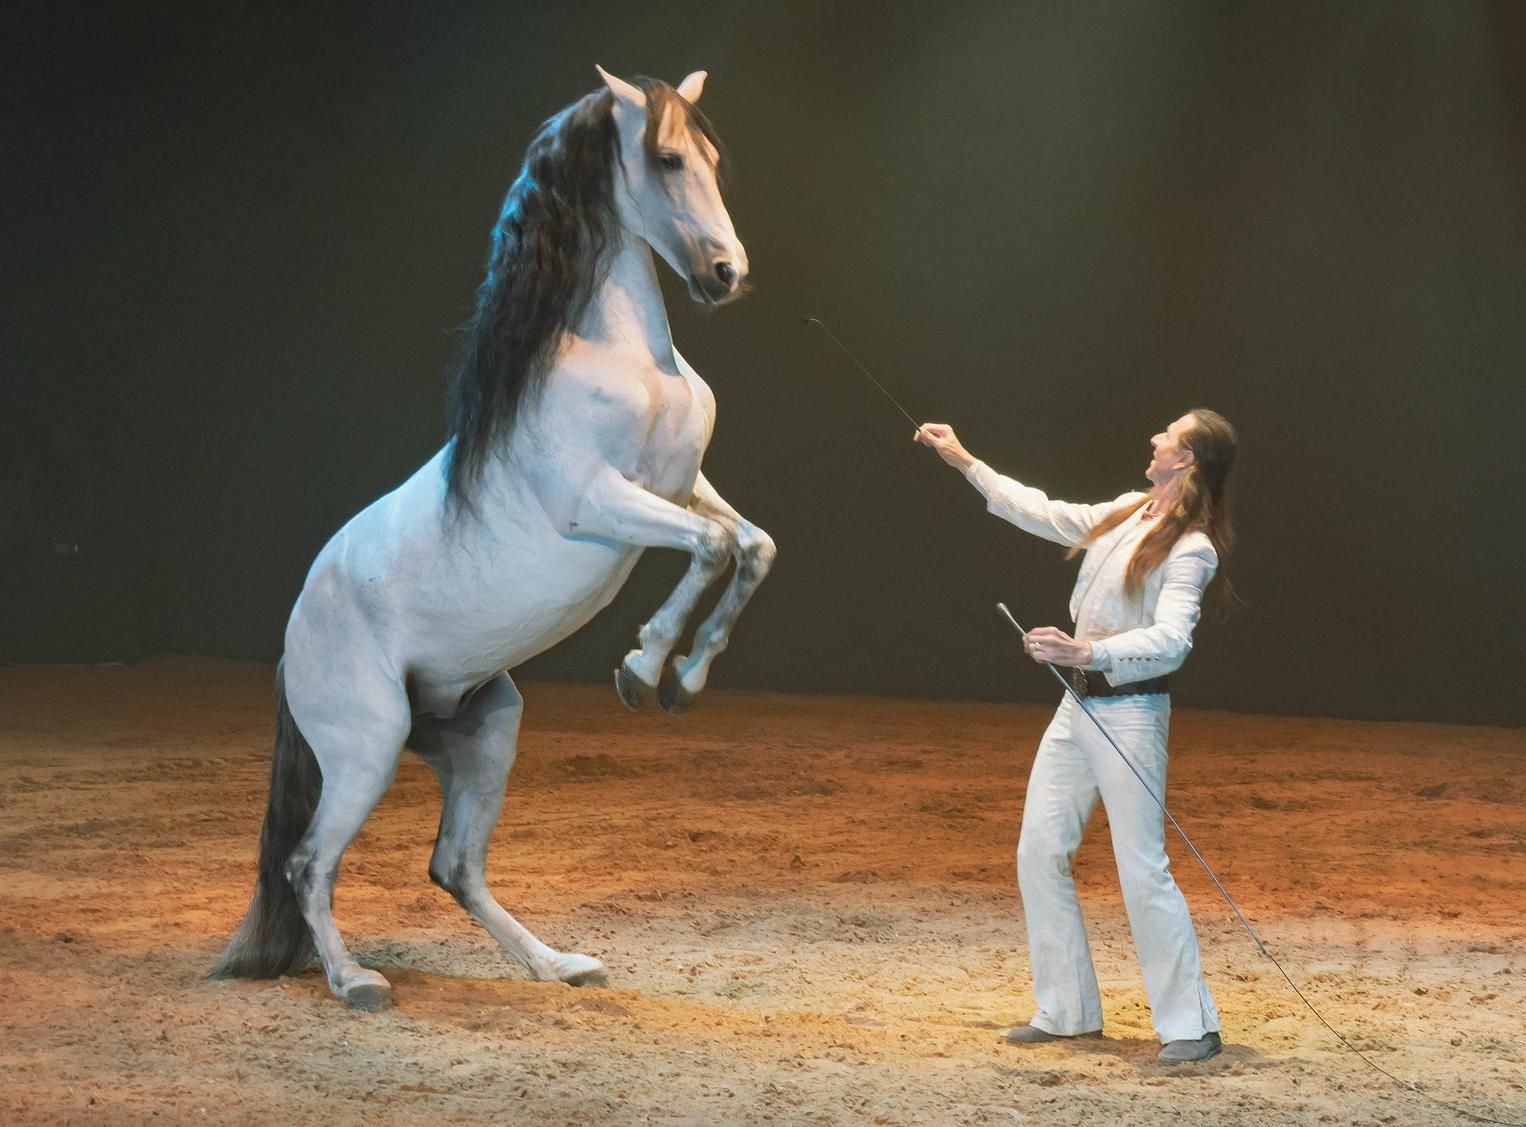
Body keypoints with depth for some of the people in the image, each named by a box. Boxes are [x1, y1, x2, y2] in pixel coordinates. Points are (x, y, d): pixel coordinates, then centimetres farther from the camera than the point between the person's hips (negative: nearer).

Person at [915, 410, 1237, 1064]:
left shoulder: (1191, 549, -15)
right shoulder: (1126, 515, 10)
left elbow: (1170, 642, -26)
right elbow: (1044, 514, 24)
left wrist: (1086, 652, -41)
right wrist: (965, 462, 29)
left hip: (1130, 711, -9)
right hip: (1078, 704, 9)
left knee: (1142, 869, -9)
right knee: (1039, 851, 9)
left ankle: (1191, 1026, 0)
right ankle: (1068, 1011, 17)